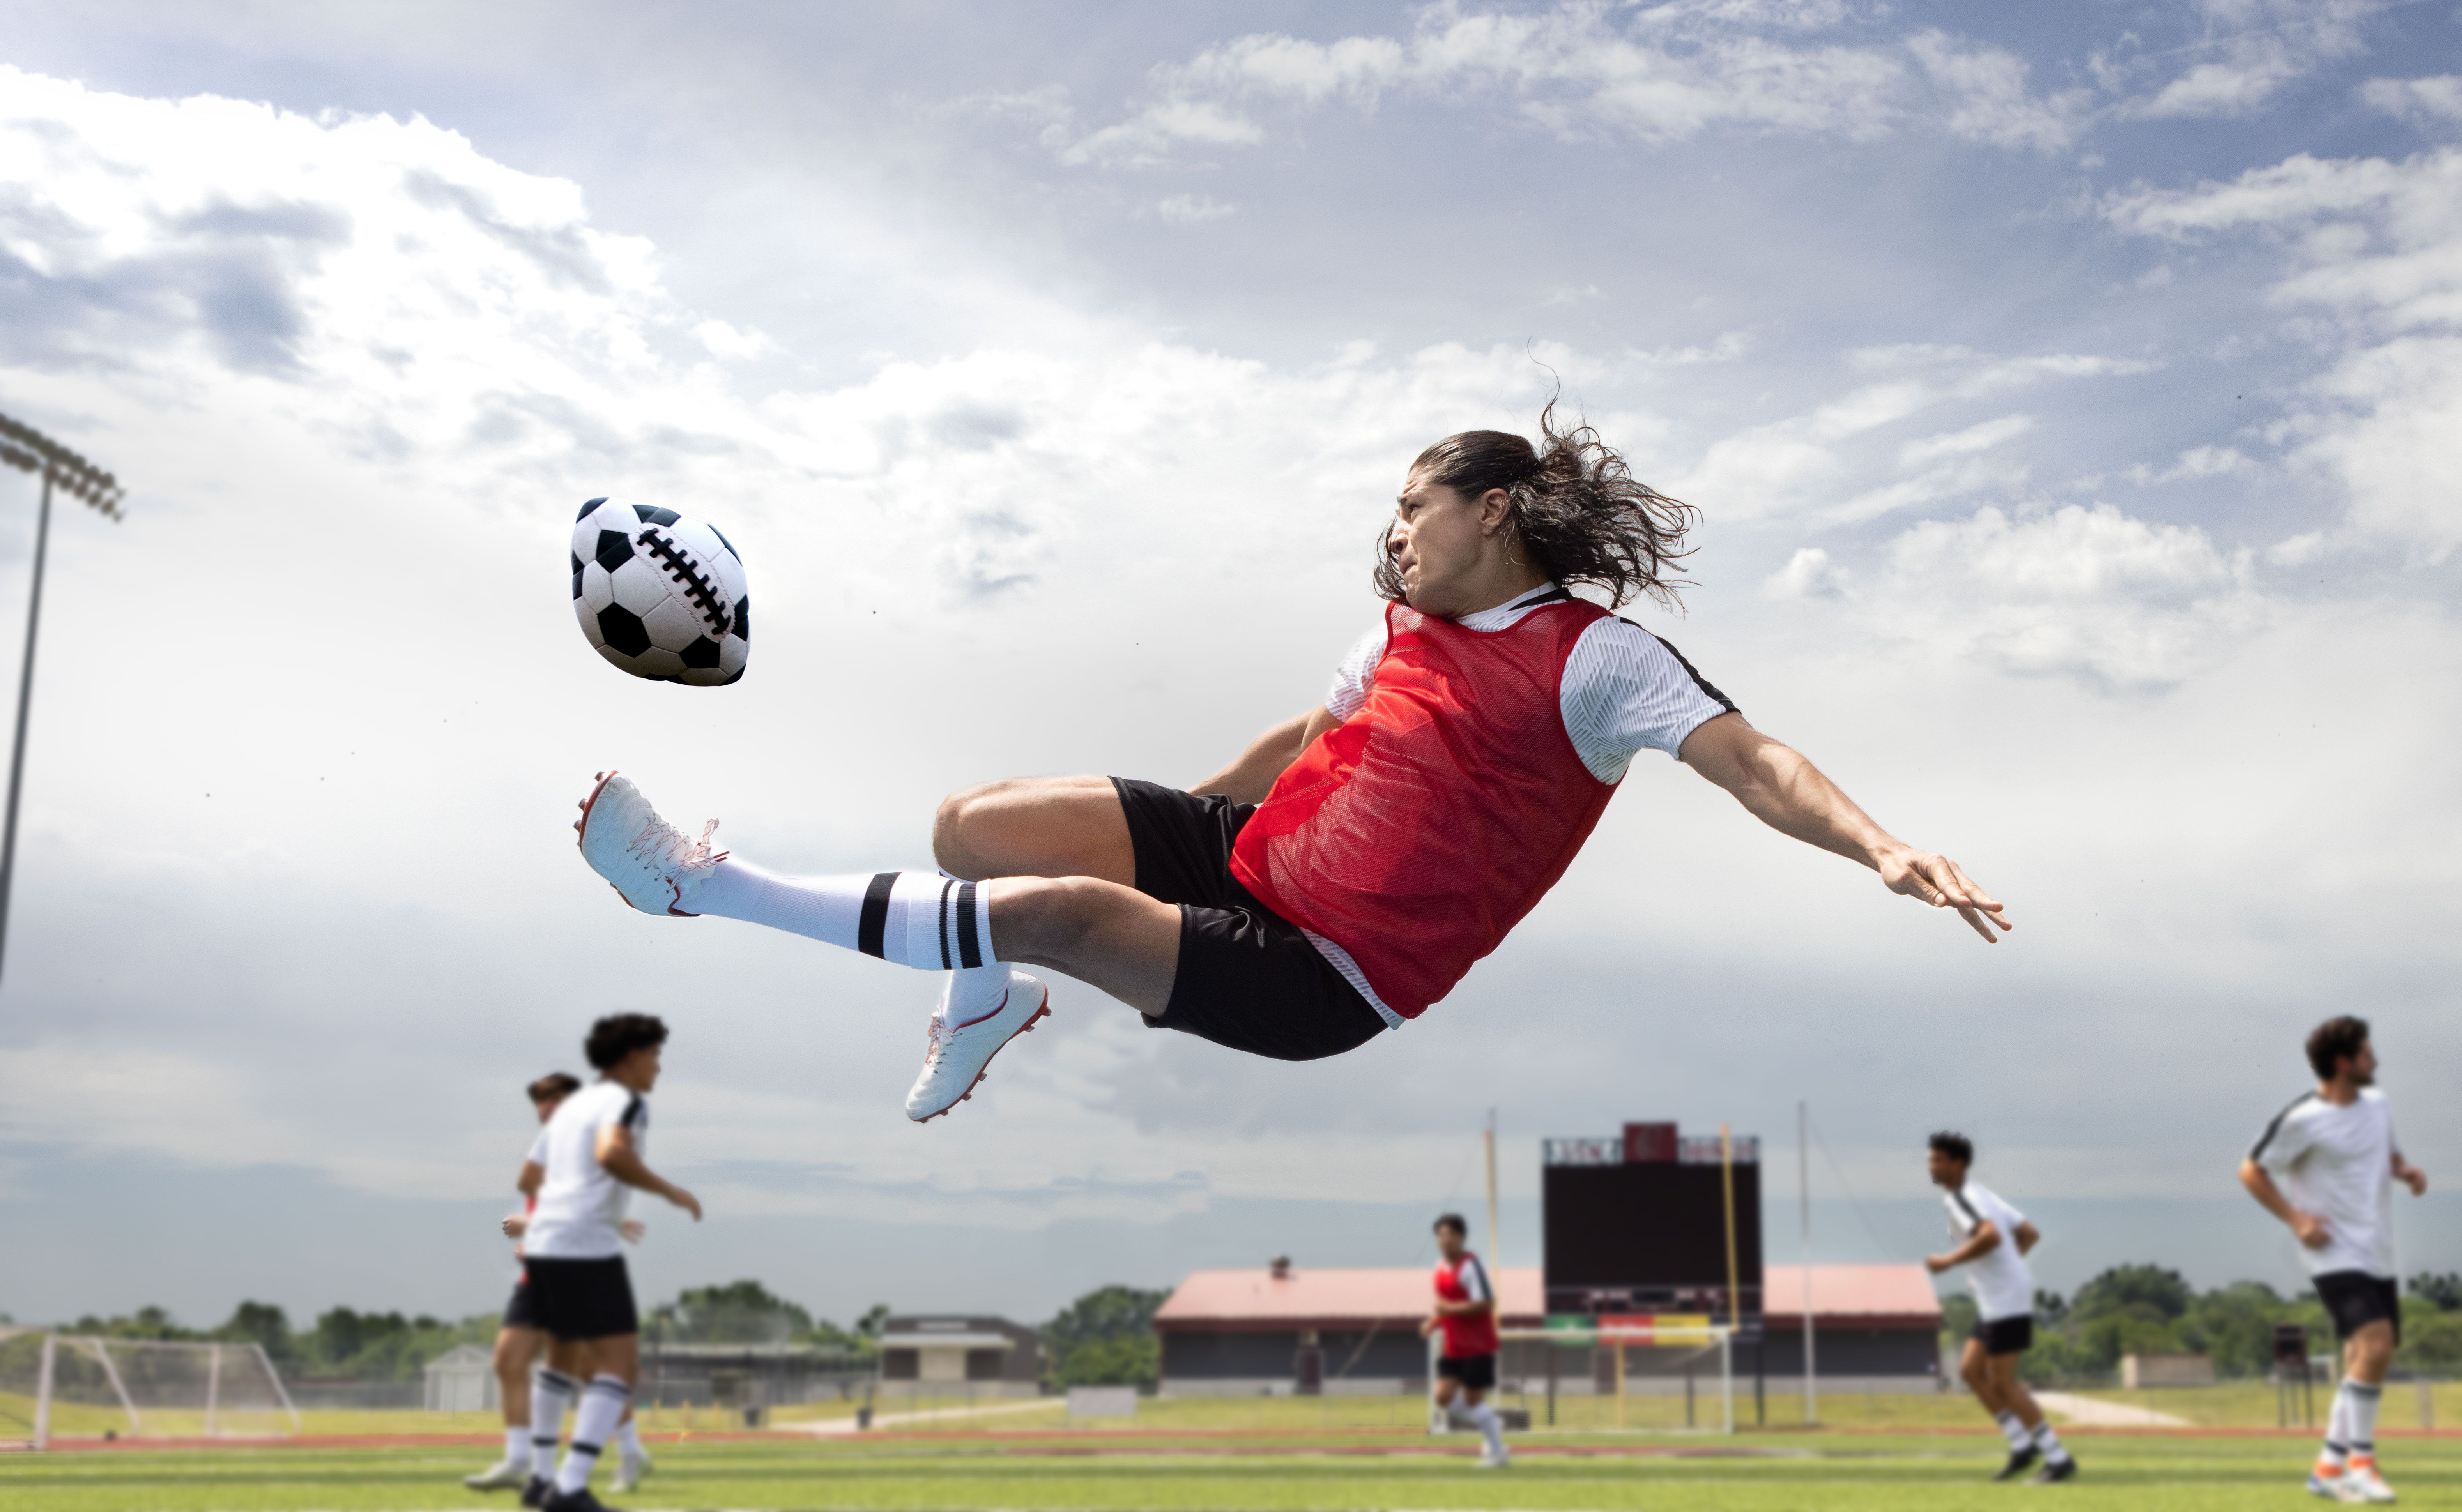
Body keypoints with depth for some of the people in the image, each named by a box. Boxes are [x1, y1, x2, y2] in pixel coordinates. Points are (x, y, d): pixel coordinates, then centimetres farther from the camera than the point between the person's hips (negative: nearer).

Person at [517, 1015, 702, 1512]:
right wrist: (671, 1191, -16)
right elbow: (611, 1153, -25)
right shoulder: (626, 1101, -4)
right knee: (621, 1367, -7)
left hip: (544, 1246, 9)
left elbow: (540, 1179, 24)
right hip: (588, 1250, -9)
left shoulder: (573, 1105, 21)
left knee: (565, 1357, 25)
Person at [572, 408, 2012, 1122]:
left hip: (1322, 979, -7)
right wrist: (1177, 816, 34)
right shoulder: (1410, 631, 11)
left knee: (1055, 909, -27)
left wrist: (1884, 844, -38)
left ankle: (707, 884, -14)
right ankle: (986, 1002, 28)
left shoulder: (1597, 656, -11)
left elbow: (1748, 757, -21)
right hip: (1236, 848, 7)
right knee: (973, 826, -5)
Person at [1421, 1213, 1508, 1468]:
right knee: (1443, 1399, -1)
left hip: (1477, 1347, -7)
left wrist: (1449, 1309, -20)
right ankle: (1492, 1427, 20)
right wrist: (1434, 1322, 6)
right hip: (1453, 1348, 7)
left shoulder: (1470, 1266, -16)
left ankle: (1499, 1453, 17)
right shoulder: (1441, 1268, 10)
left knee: (1473, 1400, -1)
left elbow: (1485, 1304, -23)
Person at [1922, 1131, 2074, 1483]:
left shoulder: (1963, 1197, -14)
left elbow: (1991, 1236, -33)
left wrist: (1949, 1261, -23)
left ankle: (2058, 1459, 3)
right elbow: (2029, 1234, 21)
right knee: (1971, 1370, 12)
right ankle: (2022, 1445, 15)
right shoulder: (1981, 1194, 16)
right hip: (1995, 1299, 10)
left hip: (2006, 1301, -10)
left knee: (2003, 1382, -4)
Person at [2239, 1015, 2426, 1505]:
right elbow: (2251, 1171, -7)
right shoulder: (2302, 1120, -14)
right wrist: (2296, 1220, -14)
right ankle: (2360, 1461, -13)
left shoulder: (2376, 1104, 8)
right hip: (2335, 1256, -8)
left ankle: (2329, 1467, 17)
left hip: (2377, 1256, 8)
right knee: (2375, 1344, -23)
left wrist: (2406, 1170, 3)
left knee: (2365, 1363, 8)